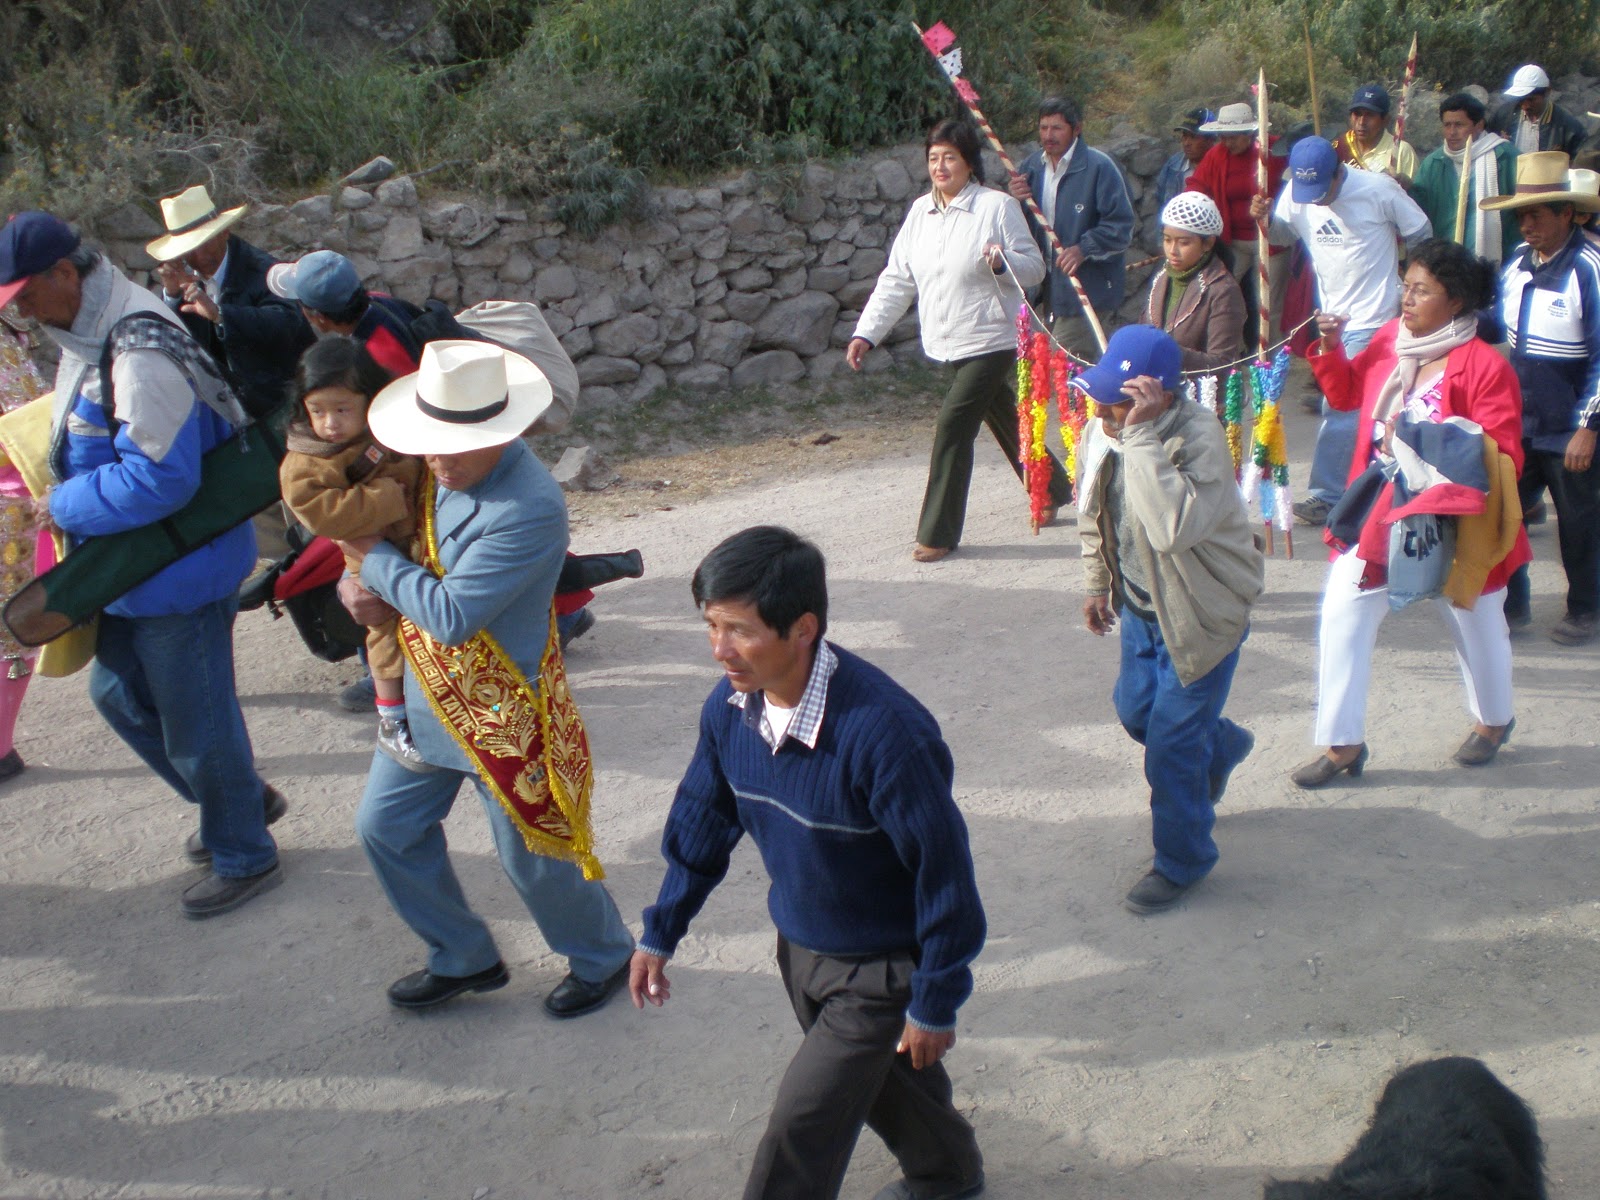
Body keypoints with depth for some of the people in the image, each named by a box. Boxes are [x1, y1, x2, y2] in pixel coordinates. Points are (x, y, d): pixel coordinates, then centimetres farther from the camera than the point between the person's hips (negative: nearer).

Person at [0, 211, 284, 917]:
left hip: (180, 570, -10)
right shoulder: (90, 334, 5)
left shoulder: (138, 355, -28)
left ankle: (245, 859, 26)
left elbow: (158, 479, -31)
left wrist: (64, 507, -19)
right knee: (117, 693, 24)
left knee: (194, 723, 5)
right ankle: (243, 801, 39)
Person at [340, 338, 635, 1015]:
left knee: (531, 852, 7)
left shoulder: (529, 508, -29)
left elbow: (450, 614, -30)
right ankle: (463, 958, 35)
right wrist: (358, 583, -10)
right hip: (427, 696, 8)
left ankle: (603, 959, 35)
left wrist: (373, 558, -16)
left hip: (502, 711, -8)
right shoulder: (434, 474, -4)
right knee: (385, 827, 15)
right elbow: (372, 533, 13)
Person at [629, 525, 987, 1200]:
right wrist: (660, 934, 9)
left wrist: (936, 1003, -16)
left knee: (799, 1133, -1)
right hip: (799, 946, 7)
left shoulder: (882, 732, -35)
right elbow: (702, 822, 4)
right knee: (885, 1075, 28)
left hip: (879, 968, -7)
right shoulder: (729, 708, -13)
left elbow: (943, 872, -25)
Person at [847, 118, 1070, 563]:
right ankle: (1053, 490, 39)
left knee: (953, 423, -13)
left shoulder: (998, 206, -9)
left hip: (992, 340, -6)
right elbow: (896, 279, 9)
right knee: (1006, 423, 18)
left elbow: (1035, 267, -7)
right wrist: (866, 333, 1)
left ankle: (938, 532, -5)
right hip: (949, 343, 6)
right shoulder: (920, 212, 7)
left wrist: (1003, 262, -29)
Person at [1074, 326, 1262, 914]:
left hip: (1202, 611, -7)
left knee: (1170, 744, -2)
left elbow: (1172, 529, -49)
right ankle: (1222, 743, 54)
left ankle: (1181, 861, 22)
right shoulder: (1102, 429, -10)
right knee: (1134, 711, 22)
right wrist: (1097, 583, 16)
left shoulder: (1199, 438, -32)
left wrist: (1141, 436, -47)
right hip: (1142, 602, 8)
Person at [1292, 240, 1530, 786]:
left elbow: (1501, 457, -20)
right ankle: (1342, 744, 10)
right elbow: (1346, 394, 14)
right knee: (1343, 615, -1)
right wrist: (1330, 348, -3)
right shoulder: (1389, 340, -2)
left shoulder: (1484, 366, -19)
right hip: (1376, 516, 5)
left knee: (1476, 623, 18)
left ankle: (1494, 720, 46)